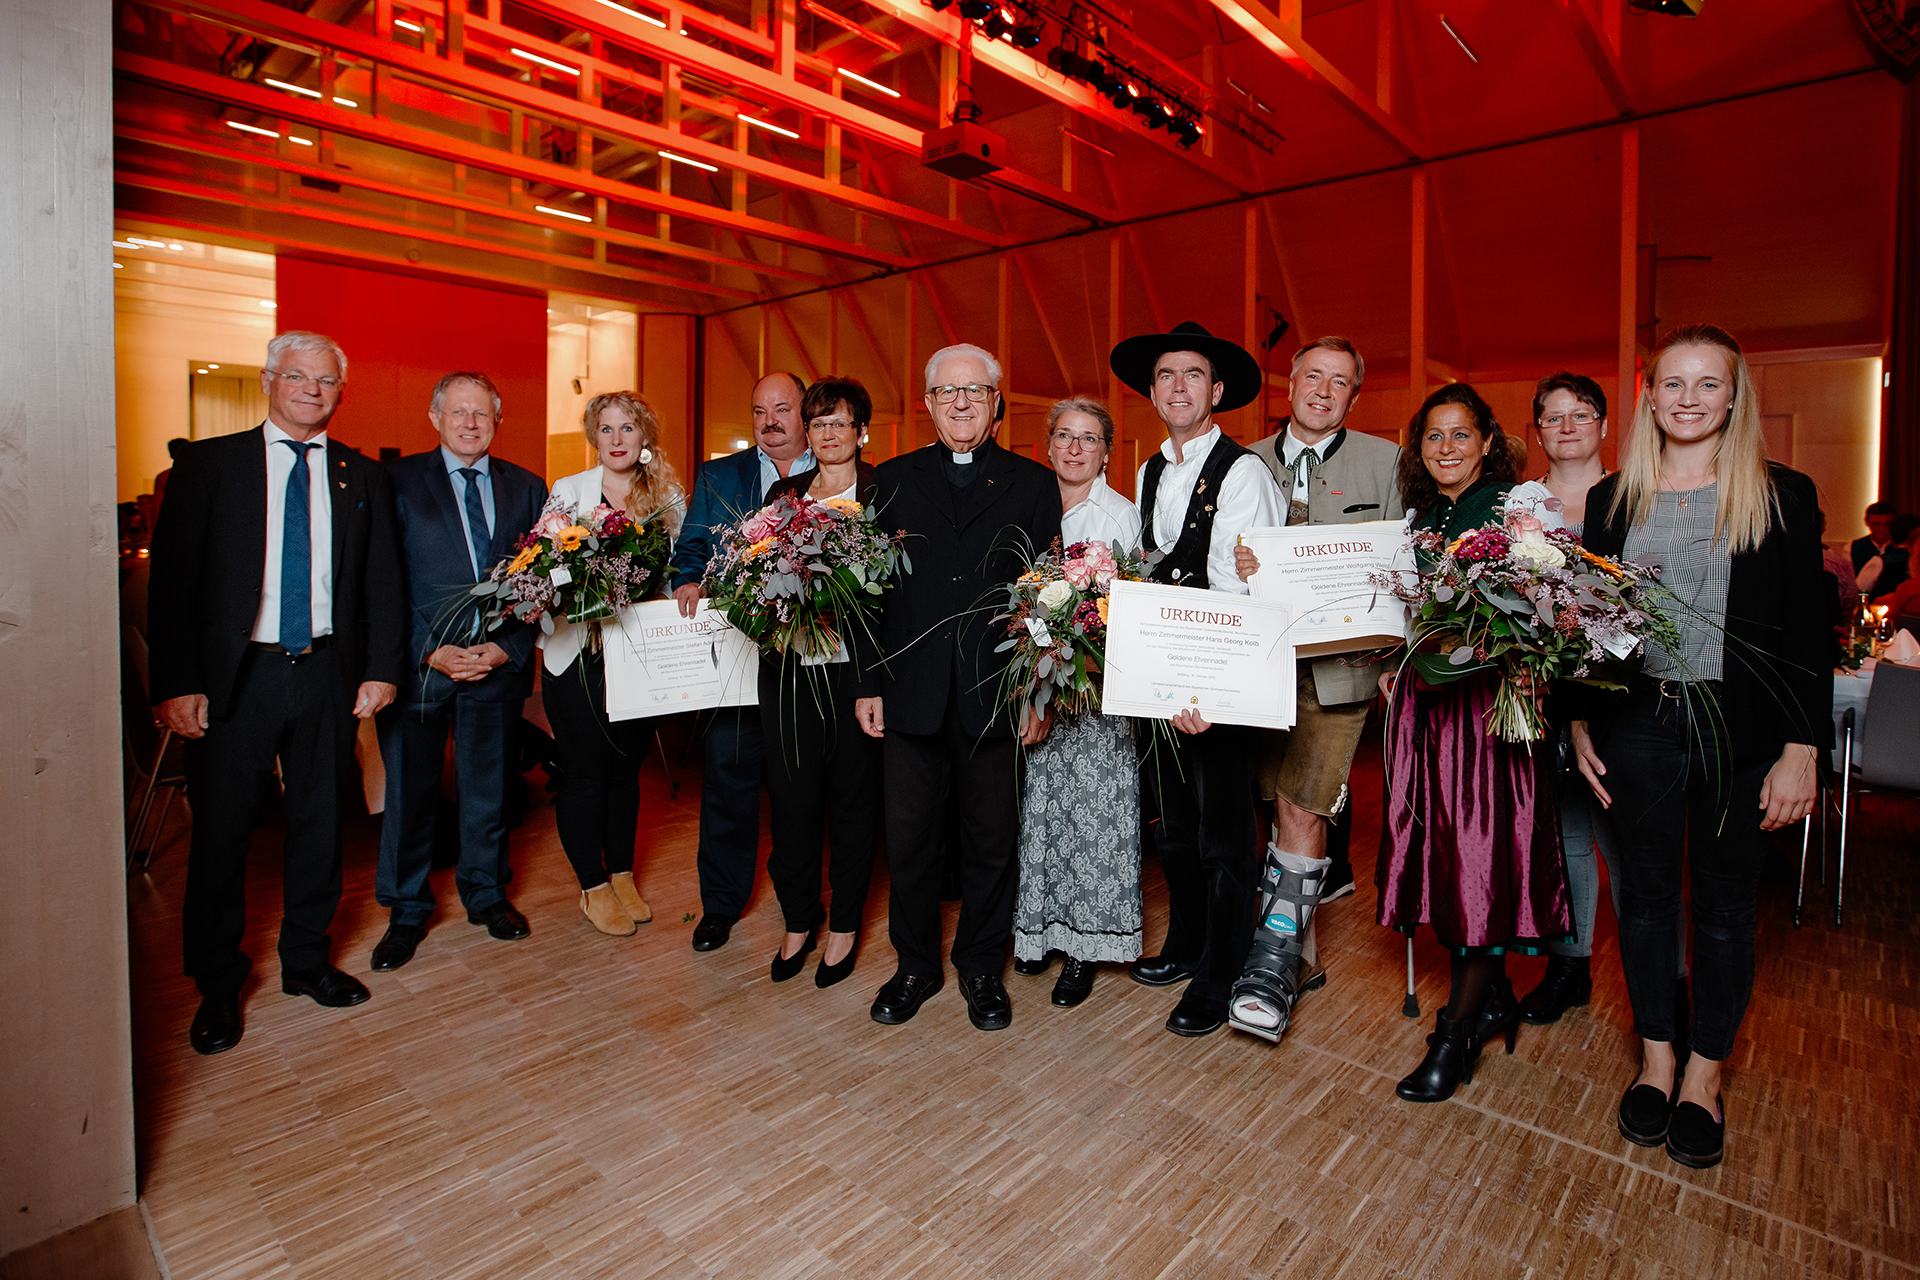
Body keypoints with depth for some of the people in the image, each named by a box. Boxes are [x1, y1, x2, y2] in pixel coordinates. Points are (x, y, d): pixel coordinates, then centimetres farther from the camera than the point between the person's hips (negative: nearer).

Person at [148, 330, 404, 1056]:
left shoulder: (361, 477, 8)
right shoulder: (208, 465, 2)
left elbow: (383, 581, 7)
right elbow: (171, 578, -2)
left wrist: (381, 669, -2)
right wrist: (175, 683, -10)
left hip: (327, 674, 2)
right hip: (236, 676, -2)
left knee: (320, 823, 12)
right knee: (221, 831, 6)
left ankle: (306, 960, 30)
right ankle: (218, 987, 24)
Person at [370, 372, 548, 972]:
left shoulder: (527, 488, 7)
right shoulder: (398, 482, 0)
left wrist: (506, 647, -7)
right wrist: (431, 650, -12)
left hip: (499, 661, 2)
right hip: (420, 659, -2)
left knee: (489, 786, 13)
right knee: (409, 789, 8)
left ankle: (486, 893, 32)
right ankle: (406, 911, 27)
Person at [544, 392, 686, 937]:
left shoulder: (669, 496, 5)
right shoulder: (568, 490, -1)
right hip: (580, 652, -2)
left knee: (627, 767, 14)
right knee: (586, 773, 5)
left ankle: (623, 875, 30)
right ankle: (593, 887, 22)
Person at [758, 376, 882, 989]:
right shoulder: (783, 492, 14)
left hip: (855, 667, -3)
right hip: (789, 668, 4)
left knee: (853, 796, 7)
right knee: (792, 795, 7)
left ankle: (845, 923, 24)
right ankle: (799, 918, 27)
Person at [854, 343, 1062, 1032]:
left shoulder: (1033, 483, 6)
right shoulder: (893, 479, 9)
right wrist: (868, 683, 2)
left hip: (996, 696, 0)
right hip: (911, 696, 1)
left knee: (991, 840, 10)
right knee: (910, 839, 10)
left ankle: (981, 968, 30)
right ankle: (915, 965, 30)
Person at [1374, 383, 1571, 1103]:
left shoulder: (1516, 506, -1)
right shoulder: (1417, 517, 16)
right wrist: (1393, 663, 5)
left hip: (1488, 698, -6)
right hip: (1423, 697, 6)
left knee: (1482, 845, -6)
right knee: (1438, 844, 7)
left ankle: (1456, 1032, 4)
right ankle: (1491, 996, 25)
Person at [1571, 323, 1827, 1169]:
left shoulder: (1783, 496, 0)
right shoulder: (1612, 501, 5)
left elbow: (1808, 631, -2)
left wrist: (1801, 749, -8)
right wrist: (1579, 723, 2)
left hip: (1742, 727, -1)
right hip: (1639, 723, 1)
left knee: (1725, 901, 10)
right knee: (1647, 891, 11)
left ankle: (1705, 1074, 27)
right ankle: (1656, 1057, 28)